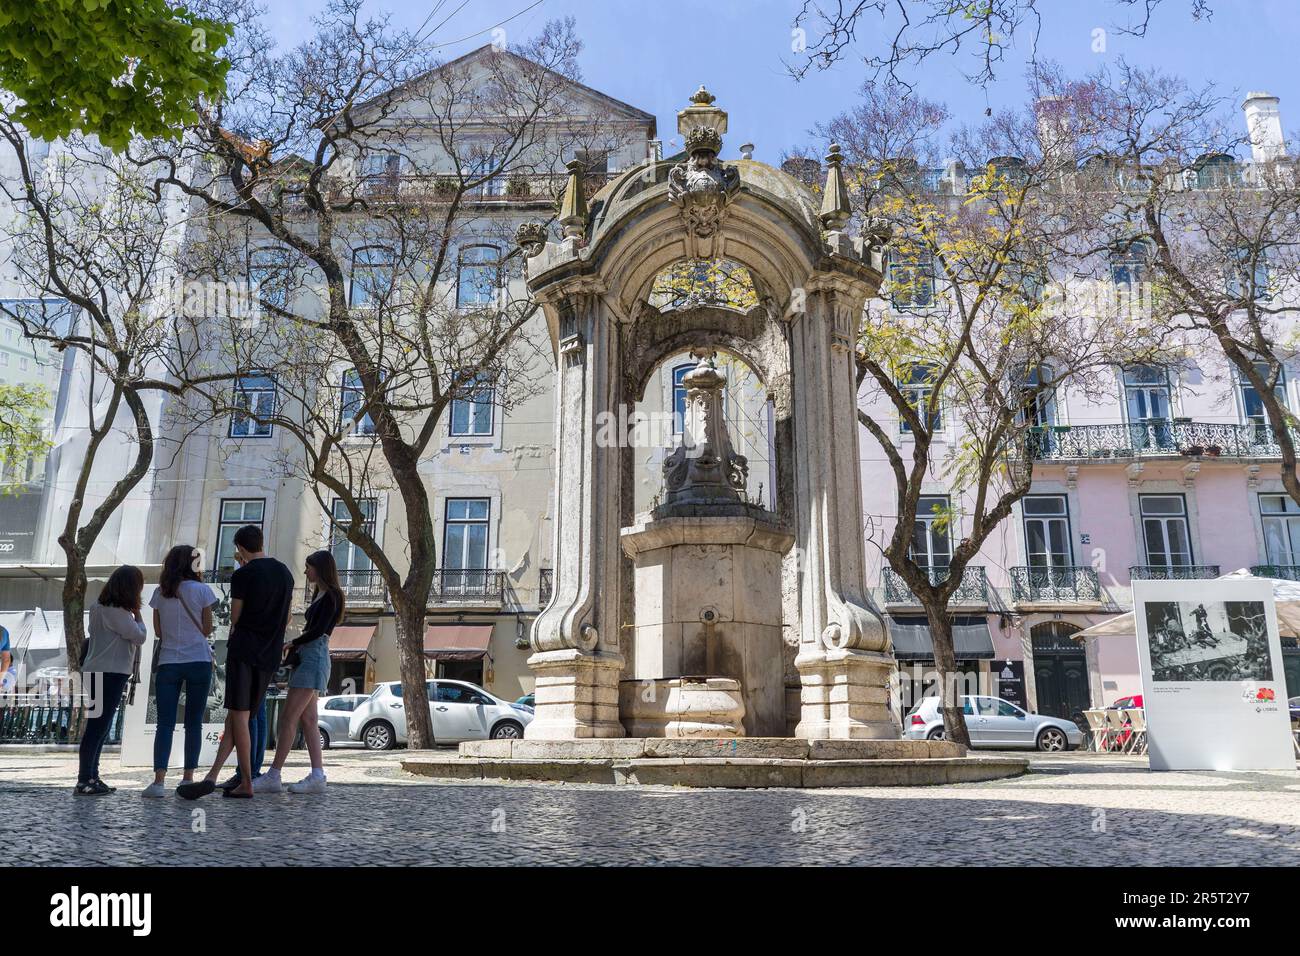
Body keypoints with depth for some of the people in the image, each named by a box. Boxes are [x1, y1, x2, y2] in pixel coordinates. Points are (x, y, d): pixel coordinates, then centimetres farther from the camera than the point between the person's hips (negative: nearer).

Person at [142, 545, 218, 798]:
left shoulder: (160, 593, 5)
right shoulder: (201, 590, -3)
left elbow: (158, 632, 10)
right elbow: (207, 629, 2)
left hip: (168, 663, 2)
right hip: (199, 661, -2)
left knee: (165, 723, 1)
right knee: (194, 723, 6)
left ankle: (159, 780, -10)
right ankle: (188, 777, 7)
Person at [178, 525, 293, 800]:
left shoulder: (242, 575, -7)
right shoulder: (285, 573, 13)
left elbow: (235, 618, 1)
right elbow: (286, 618, 18)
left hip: (243, 649, -6)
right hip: (270, 654, 6)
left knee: (238, 715, -6)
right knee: (238, 715, 9)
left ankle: (247, 784, -11)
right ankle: (212, 775, 6)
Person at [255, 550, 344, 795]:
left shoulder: (331, 595, -7)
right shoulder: (320, 595, 22)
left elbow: (318, 630, -15)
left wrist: (293, 644, -5)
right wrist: (295, 647, 4)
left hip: (314, 656, -10)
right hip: (307, 658, 10)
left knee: (289, 716, -11)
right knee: (307, 718, 5)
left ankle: (273, 776, -10)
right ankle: (317, 776, 4)